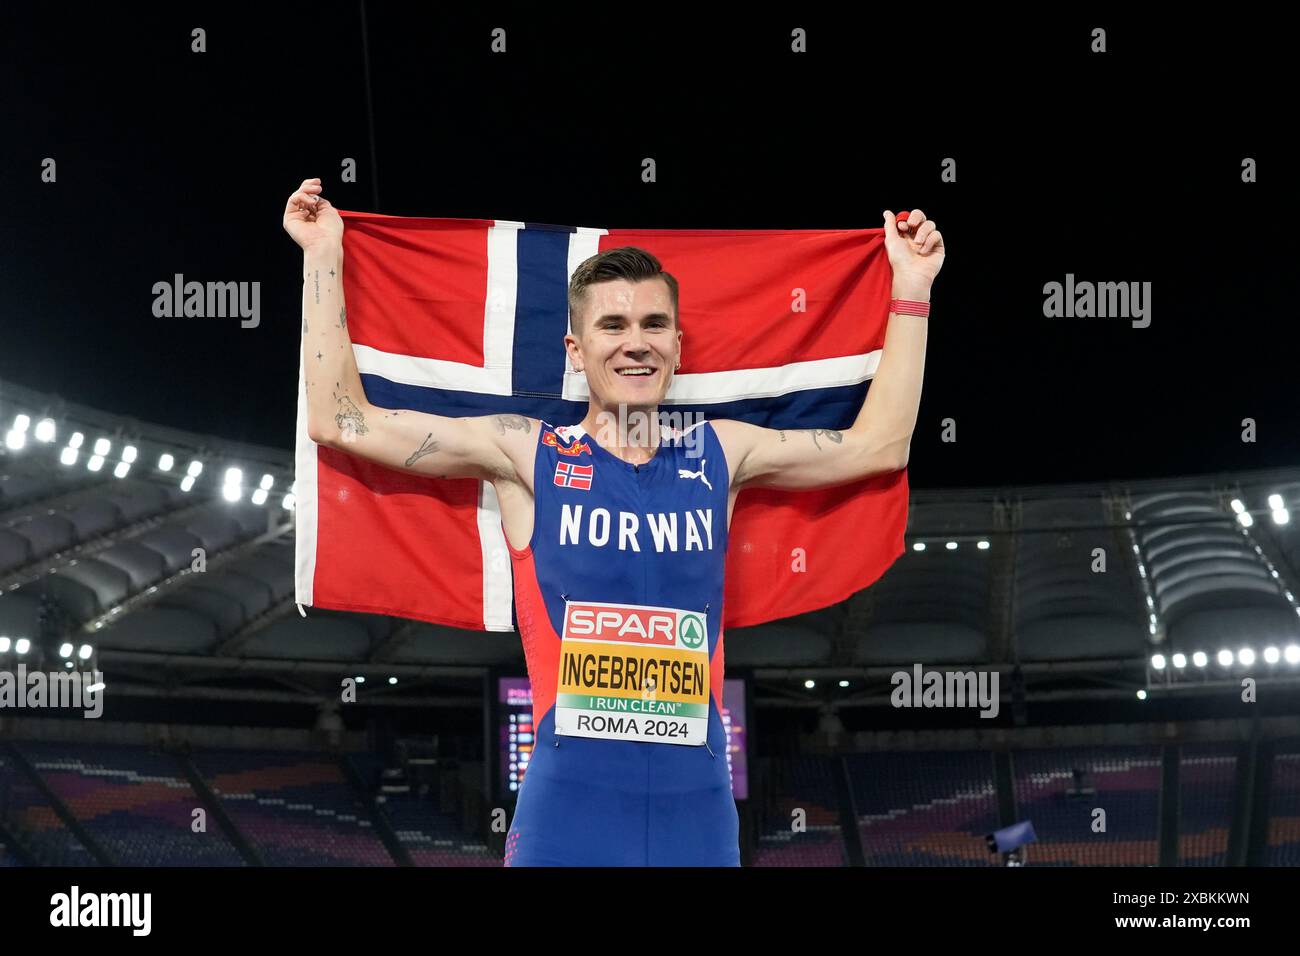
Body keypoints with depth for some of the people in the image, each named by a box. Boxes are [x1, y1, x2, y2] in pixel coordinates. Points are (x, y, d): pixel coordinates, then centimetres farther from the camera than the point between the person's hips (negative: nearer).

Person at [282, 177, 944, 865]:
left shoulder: (719, 455, 11)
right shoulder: (527, 455, 4)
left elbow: (880, 444, 21)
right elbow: (340, 422, 2)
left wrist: (910, 288, 22)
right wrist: (324, 258, 2)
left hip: (699, 809, 3)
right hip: (569, 809, -3)